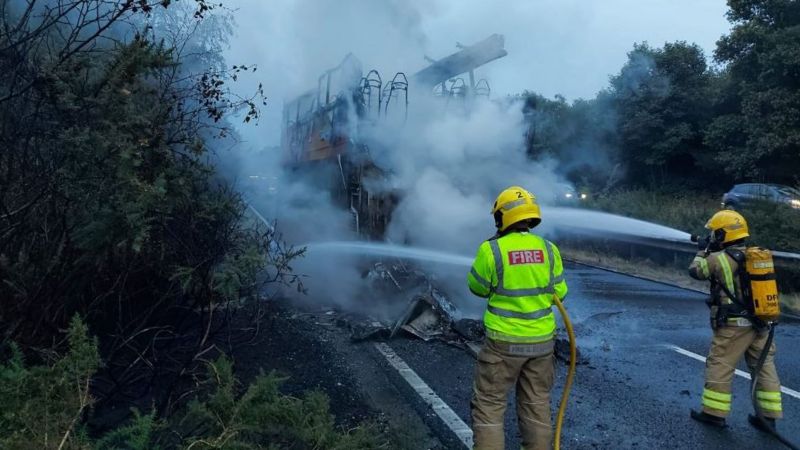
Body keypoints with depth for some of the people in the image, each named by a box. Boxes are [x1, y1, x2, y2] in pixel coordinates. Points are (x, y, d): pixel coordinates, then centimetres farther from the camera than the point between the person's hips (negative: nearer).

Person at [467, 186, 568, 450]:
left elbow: (477, 288, 0)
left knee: (489, 405, 9)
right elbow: (559, 293, 5)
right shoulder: (549, 249, -3)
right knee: (536, 404, 18)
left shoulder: (492, 250, -15)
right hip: (542, 341, 4)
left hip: (504, 342, -4)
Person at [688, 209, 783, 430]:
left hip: (734, 325, -6)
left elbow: (695, 271, 1)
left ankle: (714, 413, 11)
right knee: (764, 366, 13)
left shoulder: (719, 259, -14)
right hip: (760, 322, 7)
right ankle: (768, 416, 21)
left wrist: (703, 251, 16)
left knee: (719, 366, 4)